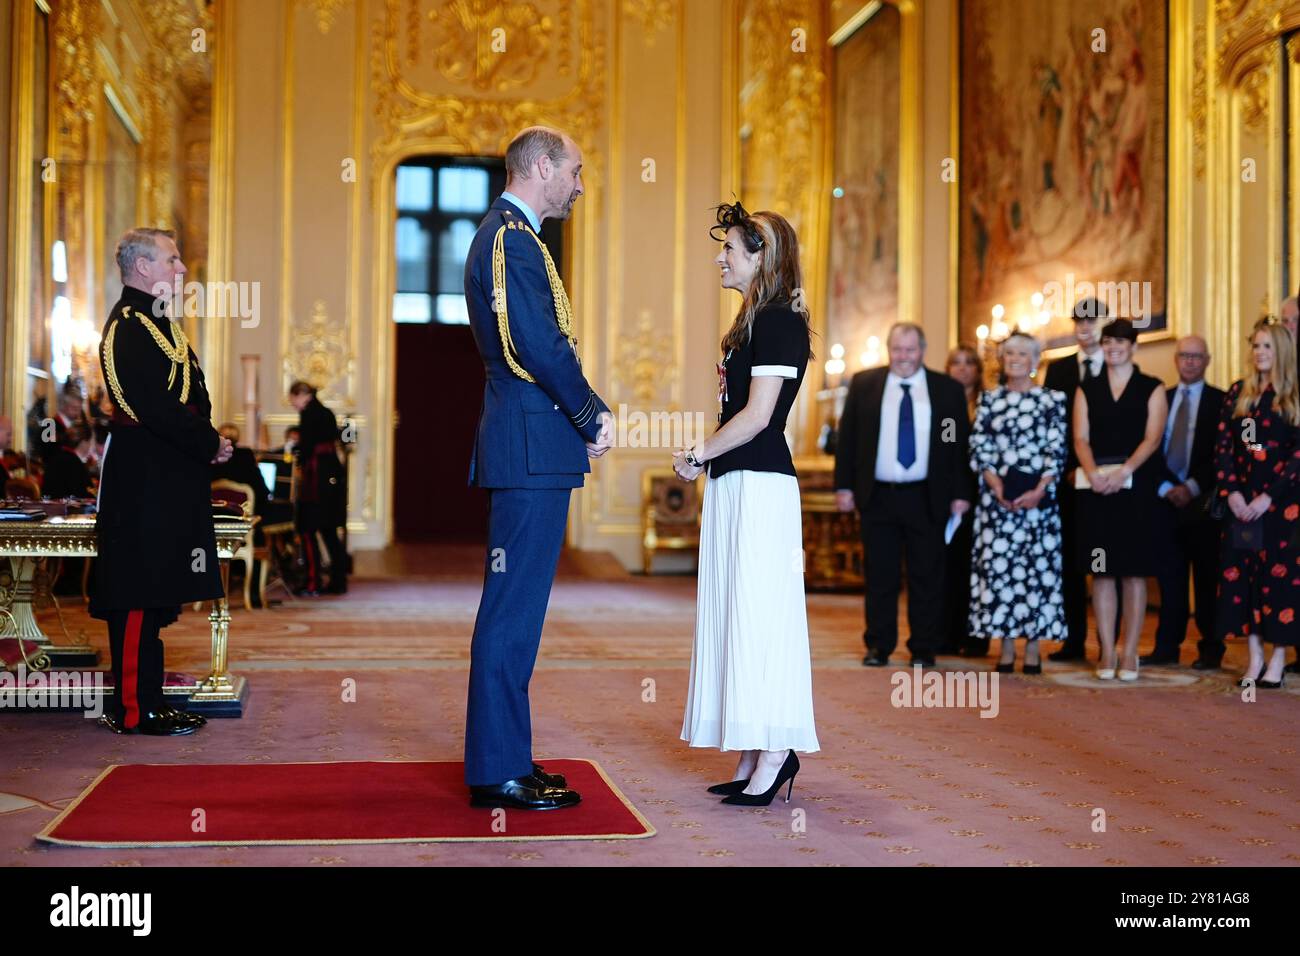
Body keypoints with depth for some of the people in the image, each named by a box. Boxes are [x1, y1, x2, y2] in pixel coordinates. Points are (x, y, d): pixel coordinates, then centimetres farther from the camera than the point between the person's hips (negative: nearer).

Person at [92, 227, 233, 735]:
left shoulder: (155, 321, 20)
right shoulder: (128, 324, -13)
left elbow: (187, 398, 21)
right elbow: (152, 406, -21)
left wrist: (207, 440, 4)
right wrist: (209, 444, -13)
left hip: (167, 481, 10)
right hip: (145, 484, -10)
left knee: (155, 597, 12)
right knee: (140, 595, -6)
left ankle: (146, 699, 18)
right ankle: (134, 709, -2)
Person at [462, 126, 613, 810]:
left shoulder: (505, 235, 21)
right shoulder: (512, 238, -11)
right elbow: (539, 345, -20)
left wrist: (584, 414, 9)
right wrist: (593, 416, -8)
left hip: (525, 447, 11)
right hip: (532, 447, -11)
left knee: (514, 607, 14)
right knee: (513, 610, -7)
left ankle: (501, 758, 22)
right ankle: (498, 772, -1)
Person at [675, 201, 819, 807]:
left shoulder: (779, 321, -11)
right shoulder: (754, 322, 19)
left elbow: (756, 415, -17)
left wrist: (699, 455, -7)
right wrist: (705, 461, 9)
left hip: (759, 484, -10)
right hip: (733, 484, 10)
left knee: (758, 612, -8)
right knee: (738, 614, 10)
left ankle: (774, 754, -3)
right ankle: (755, 757, 15)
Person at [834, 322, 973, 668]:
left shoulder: (948, 390, 5)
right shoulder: (864, 384, 7)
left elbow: (960, 444, 5)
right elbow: (848, 437, 7)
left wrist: (961, 493, -1)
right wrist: (844, 485, 1)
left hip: (926, 499, 0)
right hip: (877, 496, 1)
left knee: (927, 576, 4)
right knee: (880, 575, 6)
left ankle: (923, 649, 14)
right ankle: (878, 646, 16)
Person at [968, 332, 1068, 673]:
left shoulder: (1052, 399, 5)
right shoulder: (989, 399, 11)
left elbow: (1057, 450, 0)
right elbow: (979, 447, 5)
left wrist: (1039, 491, -12)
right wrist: (997, 487, -9)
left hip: (1038, 497, -1)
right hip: (997, 498, 2)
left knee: (1038, 565, -2)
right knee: (997, 565, -2)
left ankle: (1033, 648, 4)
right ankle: (1006, 647, 5)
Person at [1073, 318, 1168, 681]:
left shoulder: (1152, 389, 6)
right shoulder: (1087, 390, 13)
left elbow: (1152, 437, -5)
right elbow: (1081, 438, 3)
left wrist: (1124, 471, -20)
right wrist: (1092, 471, -16)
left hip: (1136, 488, -2)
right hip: (1096, 489, 2)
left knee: (1134, 572, 1)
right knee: (1102, 573, 1)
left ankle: (1129, 654, 6)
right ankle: (1107, 654, 6)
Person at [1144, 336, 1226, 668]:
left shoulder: (1220, 401, 0)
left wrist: (1192, 488, -11)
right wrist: (1166, 487, -5)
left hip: (1203, 502, -3)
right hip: (1167, 499, 3)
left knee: (1207, 578, 2)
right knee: (1169, 577, 6)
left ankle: (1211, 649, 9)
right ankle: (1167, 646, 11)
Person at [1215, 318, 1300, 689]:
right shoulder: (1238, 392, 9)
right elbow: (1223, 445, 6)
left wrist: (1270, 497, -15)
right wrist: (1230, 492, -6)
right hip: (1240, 499, 4)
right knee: (1240, 573, 1)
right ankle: (1255, 655, 8)